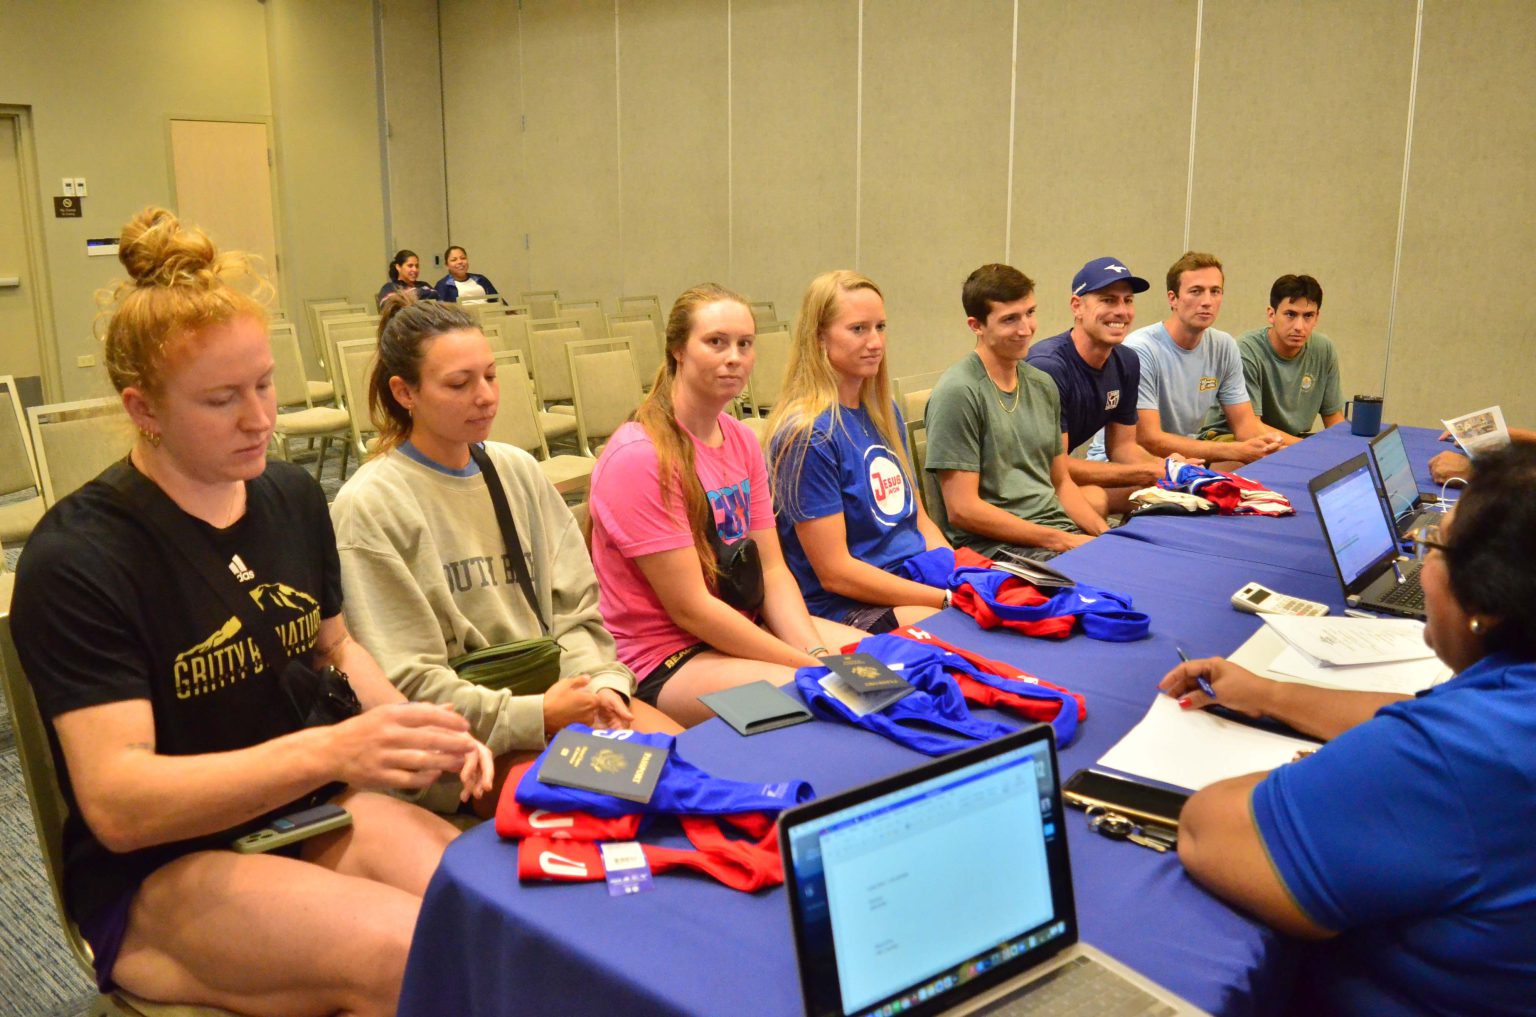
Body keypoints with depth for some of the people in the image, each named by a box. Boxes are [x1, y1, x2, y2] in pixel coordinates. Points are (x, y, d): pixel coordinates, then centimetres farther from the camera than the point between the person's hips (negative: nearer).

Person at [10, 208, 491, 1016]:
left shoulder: (293, 496, 3)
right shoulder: (78, 557, -14)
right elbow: (116, 804, -19)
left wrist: (409, 728, -2)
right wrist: (331, 749, -32)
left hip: (312, 815, 5)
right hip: (155, 874, -5)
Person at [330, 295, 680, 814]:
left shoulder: (518, 470, 11)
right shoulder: (368, 507, -8)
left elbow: (575, 606, 10)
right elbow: (405, 683, -11)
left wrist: (603, 681, -10)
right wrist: (535, 715, -19)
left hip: (550, 690, 6)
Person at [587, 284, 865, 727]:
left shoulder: (741, 440, 6)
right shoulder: (638, 457, -20)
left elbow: (772, 570, 3)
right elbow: (689, 608, -20)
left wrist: (816, 651, -15)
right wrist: (808, 665, -20)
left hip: (742, 624, 8)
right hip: (659, 661, -8)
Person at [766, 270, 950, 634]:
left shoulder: (884, 413, 12)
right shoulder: (808, 434, -14)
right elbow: (834, 573, -15)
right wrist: (950, 599, -17)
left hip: (918, 582, 9)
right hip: (844, 608, -8)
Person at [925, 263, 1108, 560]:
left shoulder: (1043, 385, 14)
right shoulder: (957, 392, -11)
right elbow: (962, 510, -14)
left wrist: (1106, 533, 3)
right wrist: (1062, 541, -14)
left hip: (1062, 531, 8)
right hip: (990, 545, -8)